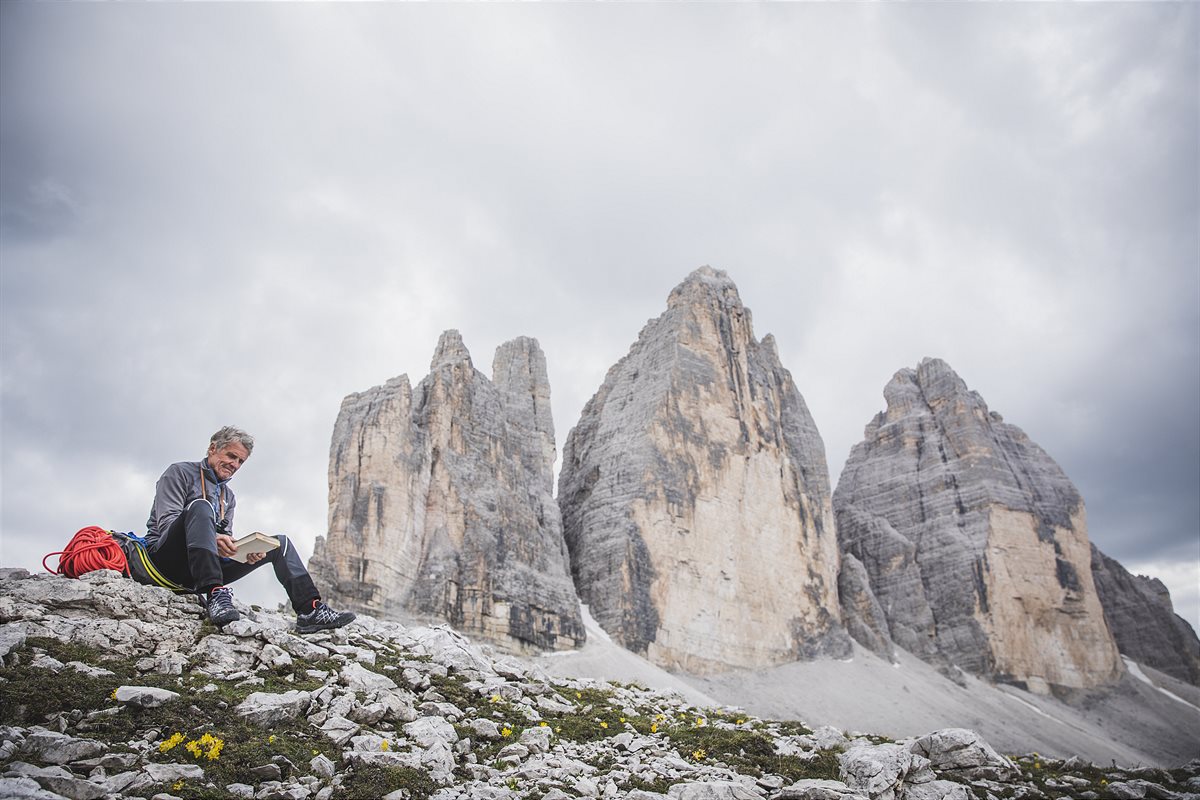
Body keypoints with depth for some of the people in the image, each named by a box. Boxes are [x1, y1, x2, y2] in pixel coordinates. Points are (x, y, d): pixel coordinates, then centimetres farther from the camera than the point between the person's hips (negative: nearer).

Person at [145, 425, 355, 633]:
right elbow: (166, 522, -12)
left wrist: (246, 551, -10)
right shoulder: (180, 473, 2)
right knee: (200, 506, -34)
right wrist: (212, 538, -29)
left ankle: (310, 610, -16)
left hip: (205, 566, 7)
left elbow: (226, 541, 15)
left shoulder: (228, 496, 23)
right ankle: (214, 594, -46)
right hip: (165, 557, -6)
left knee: (279, 543, -2)